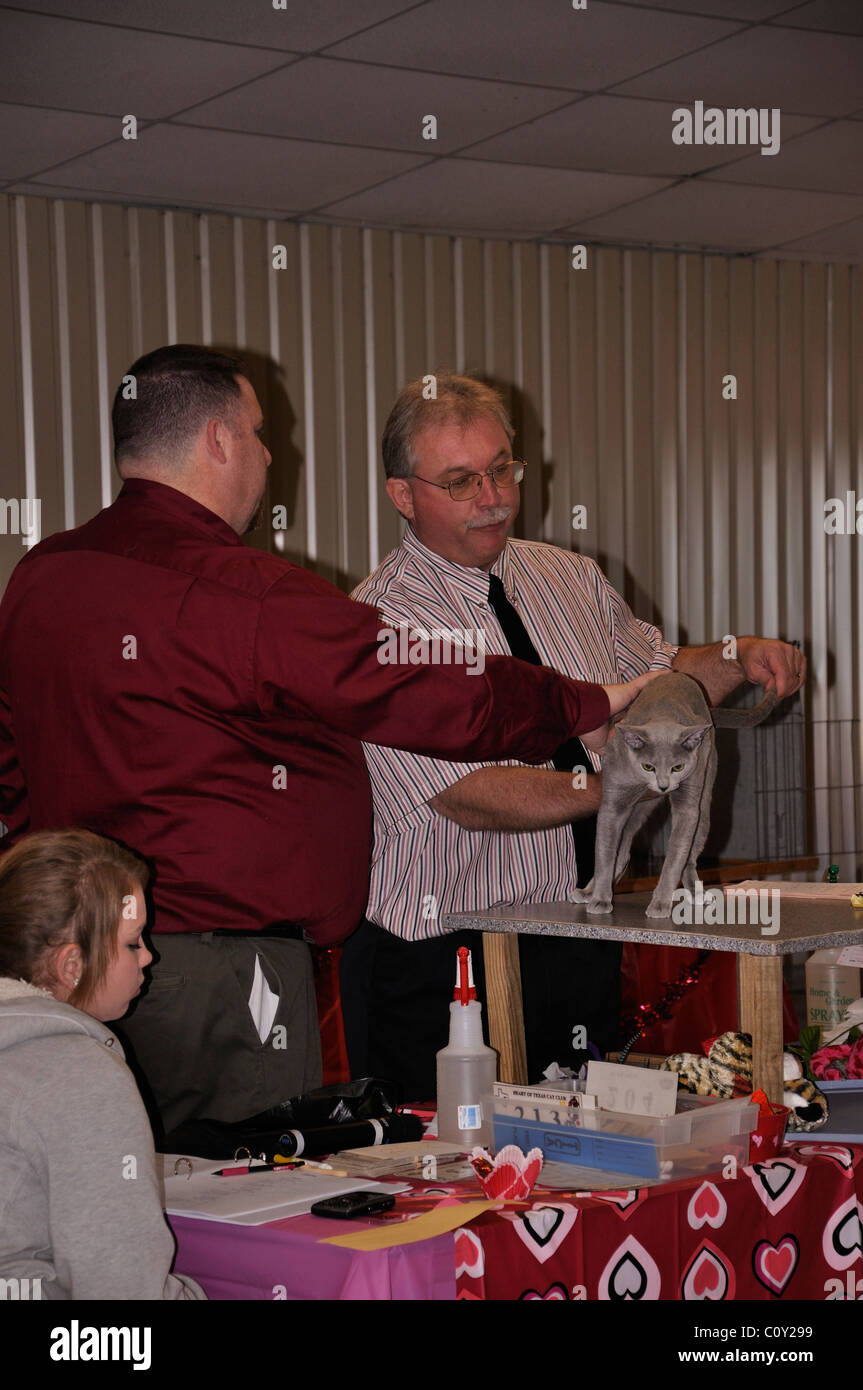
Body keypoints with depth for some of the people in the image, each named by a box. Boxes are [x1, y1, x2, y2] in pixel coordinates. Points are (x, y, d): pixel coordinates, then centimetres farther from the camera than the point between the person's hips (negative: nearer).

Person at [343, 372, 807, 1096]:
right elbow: (469, 796, -22)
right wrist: (614, 786, -32)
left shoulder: (572, 579, 8)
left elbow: (658, 676, 23)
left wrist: (738, 657, 2)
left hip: (584, 950, 6)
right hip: (445, 963, -6)